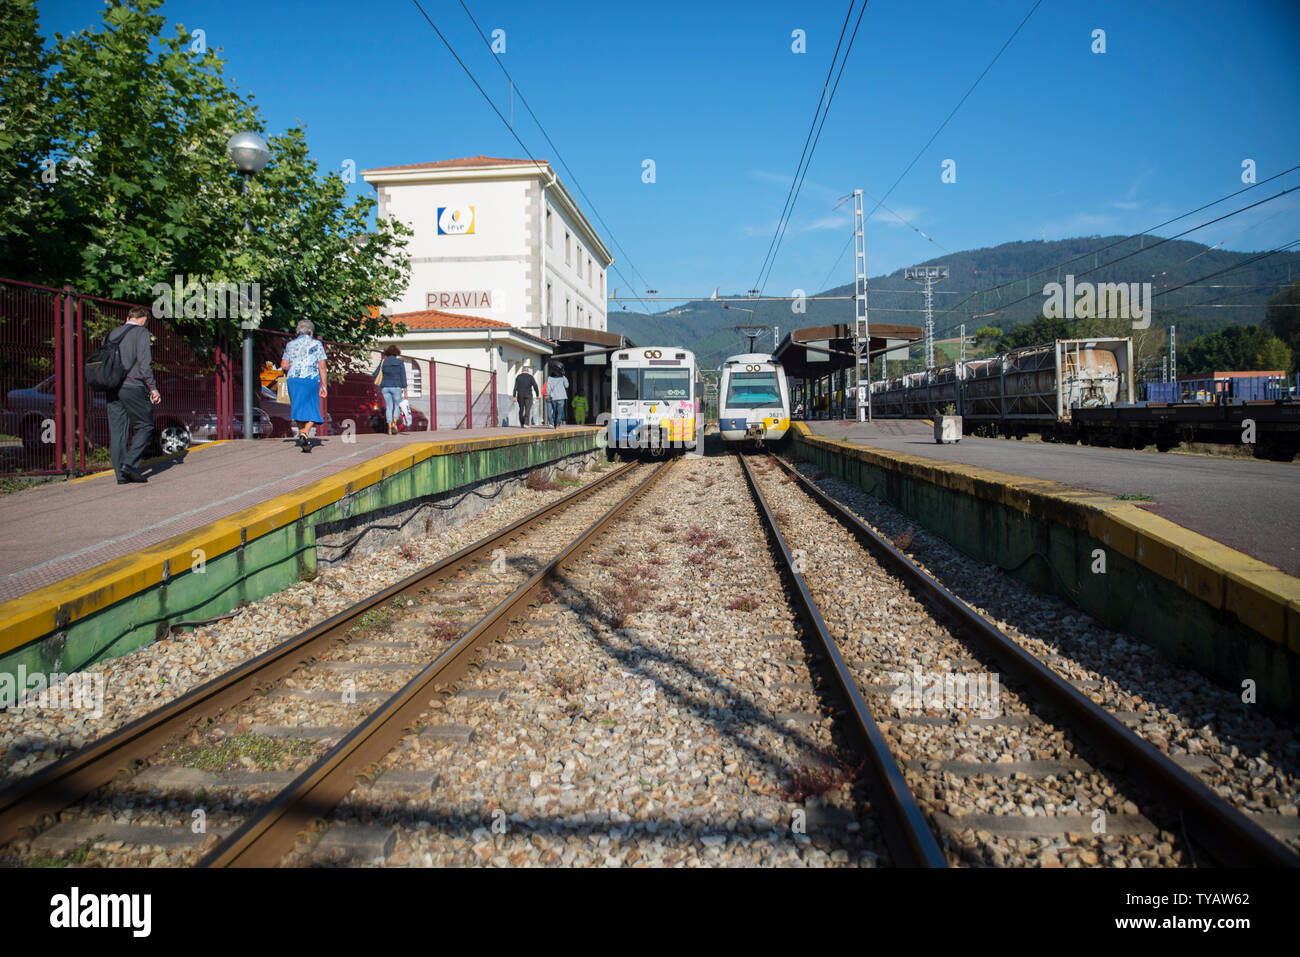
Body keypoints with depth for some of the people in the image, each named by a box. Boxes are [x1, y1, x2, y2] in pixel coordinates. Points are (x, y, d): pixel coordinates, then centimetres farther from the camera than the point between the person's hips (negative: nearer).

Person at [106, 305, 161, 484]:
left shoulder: (111, 334, 19)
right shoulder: (141, 332, 0)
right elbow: (144, 362, -10)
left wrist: (108, 385, 21)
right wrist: (152, 387, -9)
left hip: (111, 387, 7)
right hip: (132, 386, -6)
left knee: (117, 431, 5)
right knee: (145, 426, 2)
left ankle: (121, 474, 5)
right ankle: (129, 463, -13)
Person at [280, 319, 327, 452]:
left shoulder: (290, 345, 11)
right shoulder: (316, 344, 3)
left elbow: (284, 365, 8)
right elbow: (322, 367, -2)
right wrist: (323, 386, 1)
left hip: (293, 380, 3)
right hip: (311, 380, -3)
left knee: (299, 409, 11)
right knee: (312, 410, 5)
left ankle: (304, 441, 8)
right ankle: (305, 434, -20)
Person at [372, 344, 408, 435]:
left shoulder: (383, 362, 3)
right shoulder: (400, 362, -3)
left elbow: (375, 375, 1)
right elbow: (403, 377, -7)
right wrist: (405, 392, -6)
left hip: (385, 387, 2)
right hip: (396, 387, -2)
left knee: (389, 407, 9)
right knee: (397, 406, 14)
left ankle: (389, 428, -1)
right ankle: (394, 423, -10)